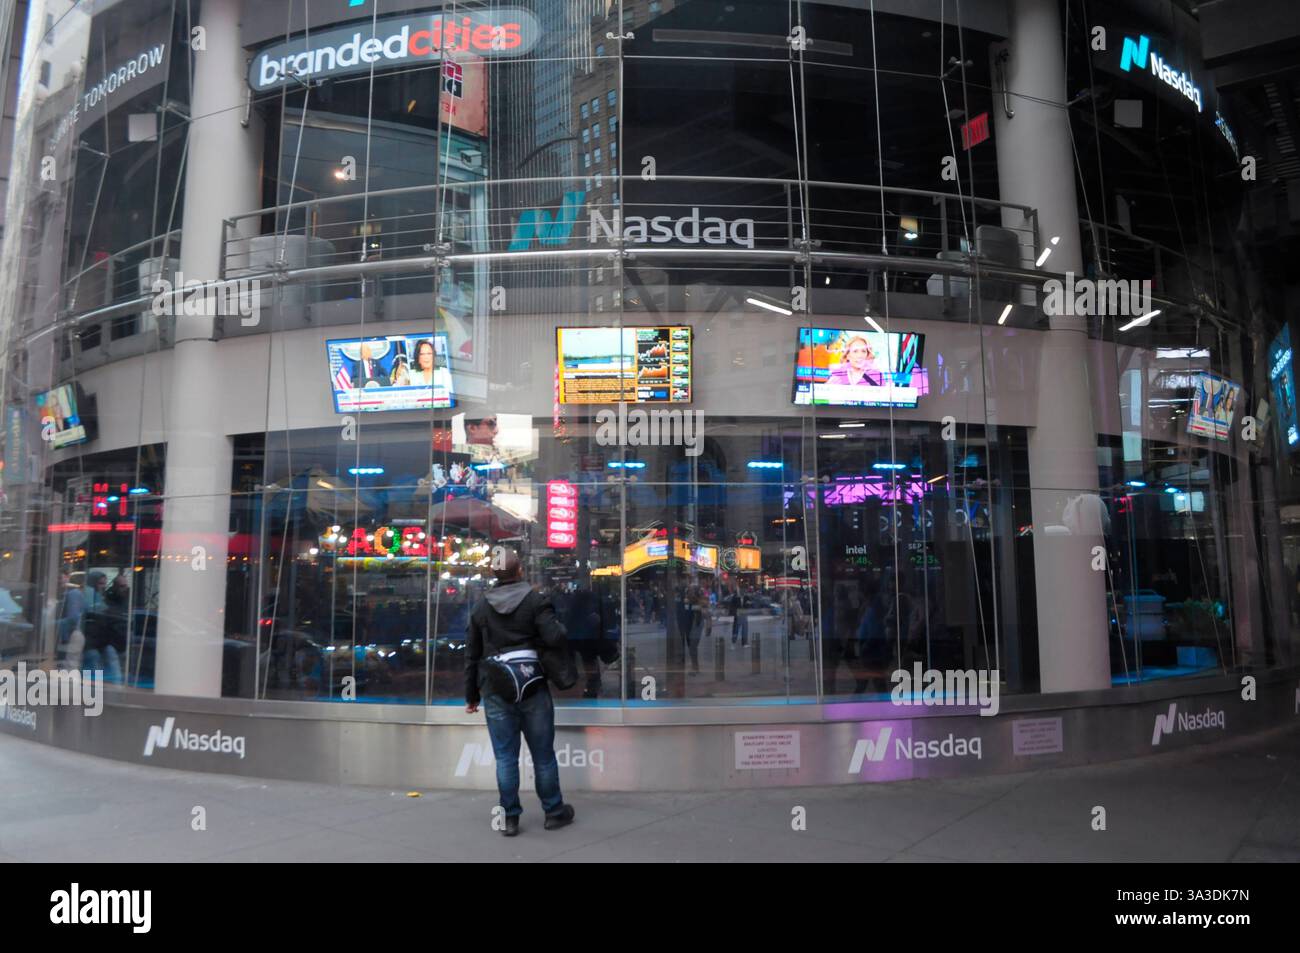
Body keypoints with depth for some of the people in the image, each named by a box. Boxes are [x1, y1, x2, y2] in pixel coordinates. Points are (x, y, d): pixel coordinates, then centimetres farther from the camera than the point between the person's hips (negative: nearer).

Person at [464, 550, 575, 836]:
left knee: (505, 756, 7)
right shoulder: (535, 600, -4)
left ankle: (510, 818, 11)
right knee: (543, 754, 9)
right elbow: (555, 638, -15)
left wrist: (471, 695, 17)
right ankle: (554, 812, 21)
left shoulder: (481, 608, 8)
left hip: (495, 688, 3)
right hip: (531, 684, -2)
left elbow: (472, 654, 11)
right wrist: (560, 627, 8)